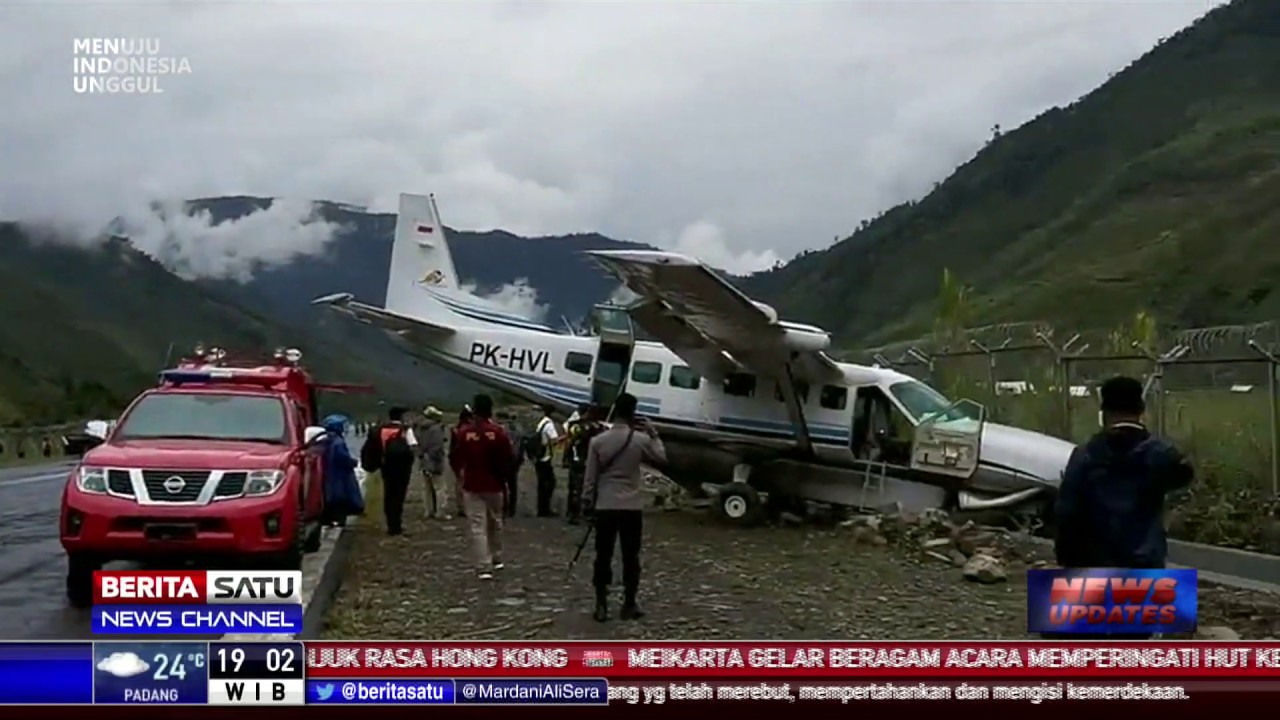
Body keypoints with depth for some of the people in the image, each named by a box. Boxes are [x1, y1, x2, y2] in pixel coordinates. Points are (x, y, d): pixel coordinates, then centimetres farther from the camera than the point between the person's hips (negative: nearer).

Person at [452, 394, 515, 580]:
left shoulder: (463, 432, -9)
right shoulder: (499, 432, -9)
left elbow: (457, 459, -3)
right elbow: (508, 459, -5)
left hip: (472, 485, -1)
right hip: (494, 485, 1)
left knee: (478, 527, 0)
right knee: (495, 523, 20)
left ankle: (485, 568, -6)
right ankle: (496, 559, 33)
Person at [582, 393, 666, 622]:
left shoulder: (598, 441, -4)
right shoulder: (641, 440, -5)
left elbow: (590, 477, -1)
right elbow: (662, 459, 12)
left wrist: (587, 502, 7)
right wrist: (653, 434, 16)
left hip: (605, 507, 1)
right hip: (632, 507, 0)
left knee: (603, 556, 6)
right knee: (630, 557, 8)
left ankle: (601, 605, 4)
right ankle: (629, 605, 11)